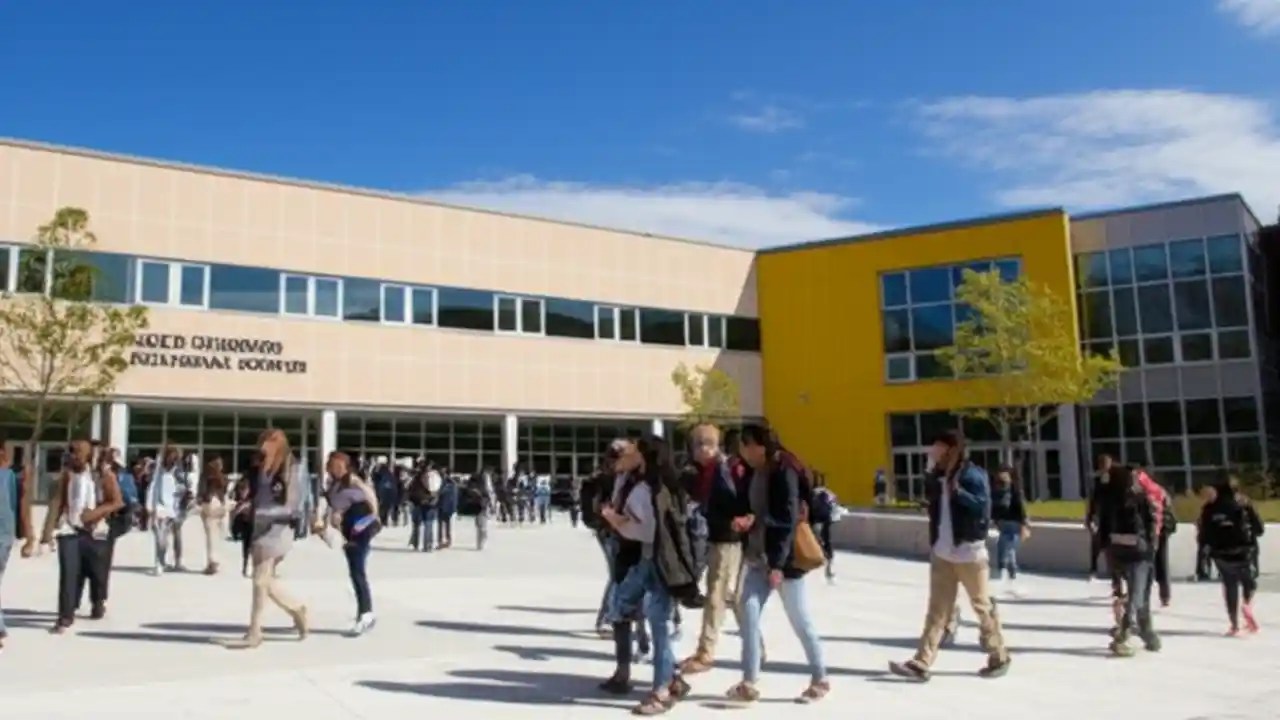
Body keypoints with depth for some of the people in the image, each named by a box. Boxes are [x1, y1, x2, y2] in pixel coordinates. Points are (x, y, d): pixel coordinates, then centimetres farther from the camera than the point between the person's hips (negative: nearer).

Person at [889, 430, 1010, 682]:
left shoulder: (973, 475, -11)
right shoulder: (938, 477, 10)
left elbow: (982, 507, -20)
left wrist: (958, 491, -30)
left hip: (969, 553, -6)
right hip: (941, 553, 6)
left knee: (983, 606, 7)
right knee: (937, 610, 5)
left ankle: (999, 657, 24)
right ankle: (921, 663, 3)